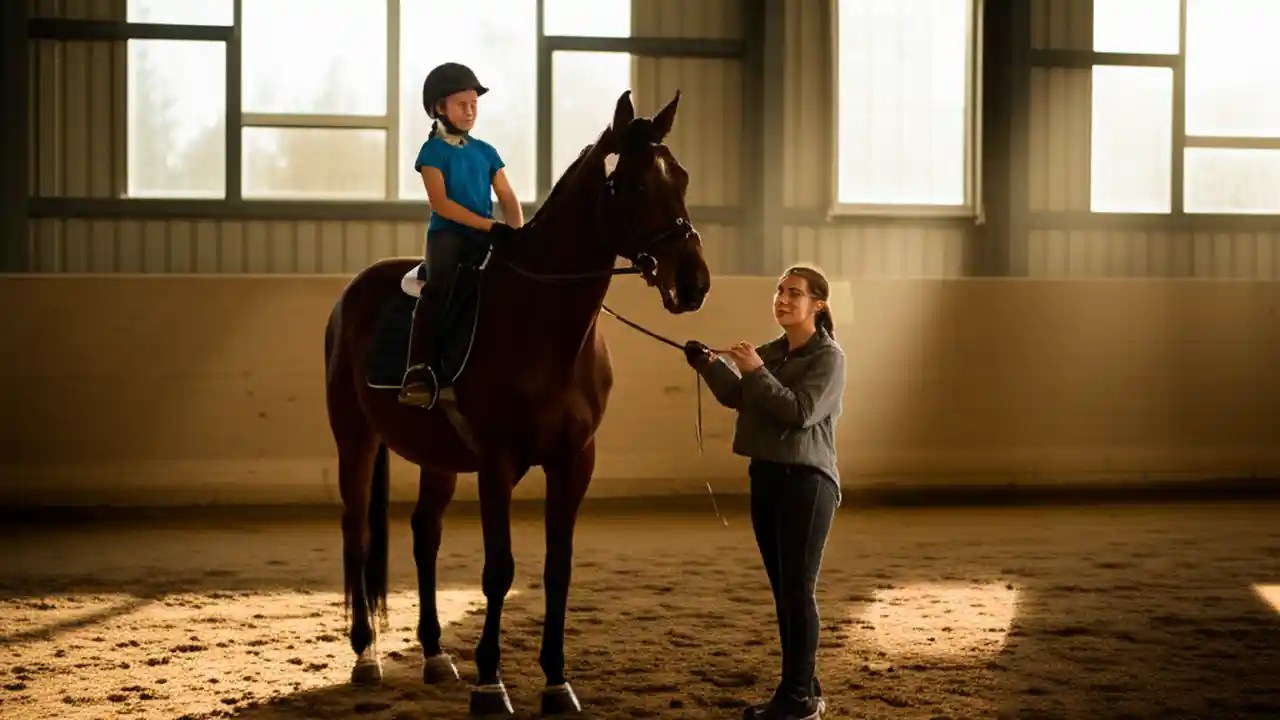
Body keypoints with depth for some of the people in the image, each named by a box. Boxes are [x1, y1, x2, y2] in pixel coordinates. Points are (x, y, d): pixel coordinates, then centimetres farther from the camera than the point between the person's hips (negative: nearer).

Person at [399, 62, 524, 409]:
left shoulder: (486, 152, 16)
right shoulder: (433, 151, 0)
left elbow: (508, 198, 11)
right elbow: (440, 203, -11)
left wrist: (516, 234, -11)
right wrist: (491, 226, -18)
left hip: (485, 235, 5)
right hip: (447, 232, -5)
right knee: (438, 286, -32)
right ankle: (419, 371, -38)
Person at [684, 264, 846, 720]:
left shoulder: (828, 356, -9)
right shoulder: (771, 351, 11)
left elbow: (800, 412, -20)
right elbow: (738, 399, 19)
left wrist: (757, 372, -19)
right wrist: (711, 366, 3)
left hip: (806, 481, -7)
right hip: (765, 477, 7)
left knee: (799, 590, -5)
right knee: (782, 591, 11)